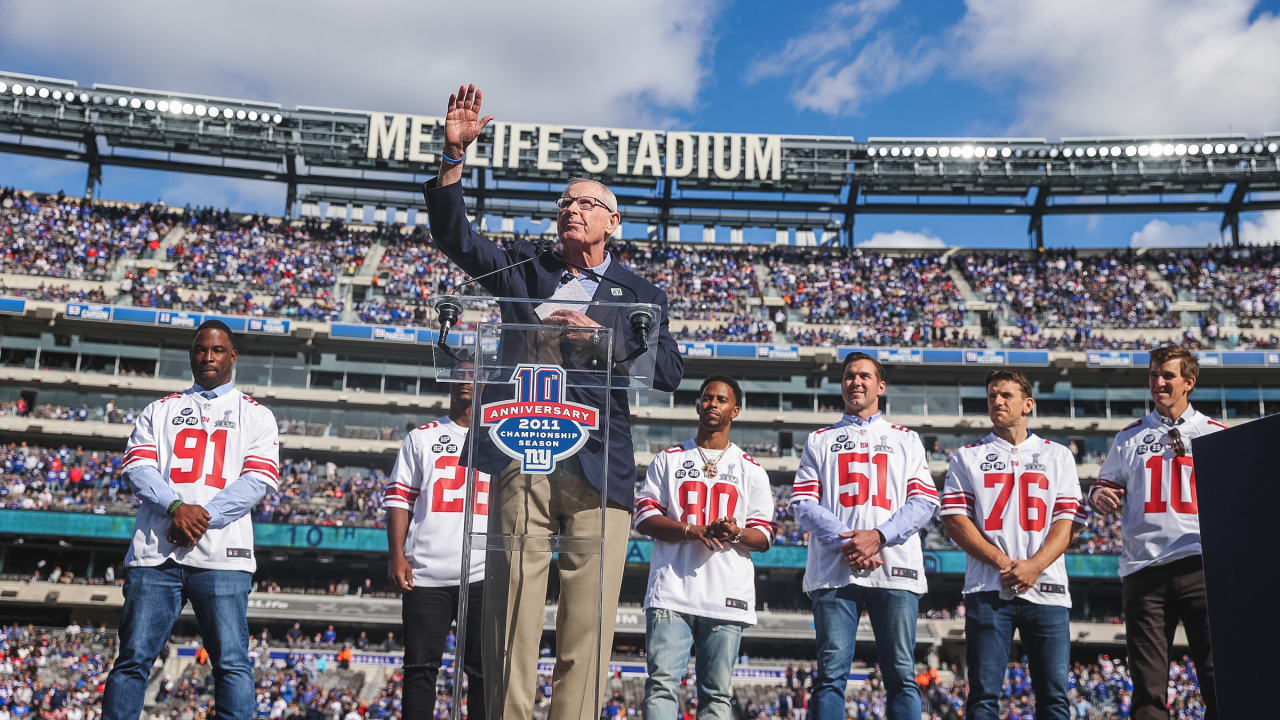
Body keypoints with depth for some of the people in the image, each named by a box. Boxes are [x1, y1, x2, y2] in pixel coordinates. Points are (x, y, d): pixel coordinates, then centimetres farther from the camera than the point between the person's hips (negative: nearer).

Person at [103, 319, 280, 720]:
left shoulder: (255, 415, 13)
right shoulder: (160, 410, 20)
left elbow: (258, 480, 1)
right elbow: (137, 467, 6)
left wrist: (204, 518, -12)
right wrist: (175, 506, -13)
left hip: (221, 555, -2)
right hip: (156, 552, 2)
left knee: (232, 662, -6)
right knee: (133, 658, 0)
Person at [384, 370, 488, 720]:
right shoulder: (422, 438, 13)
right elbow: (399, 498, 8)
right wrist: (397, 555, -3)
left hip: (483, 575, 0)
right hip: (426, 573, 0)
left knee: (484, 669, 1)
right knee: (421, 665, 2)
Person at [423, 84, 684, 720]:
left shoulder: (639, 294, 14)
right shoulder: (525, 268, 18)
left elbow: (669, 371, 1)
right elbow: (454, 236, 7)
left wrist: (598, 337, -11)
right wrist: (455, 153, -3)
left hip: (598, 469, 0)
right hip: (522, 458, 1)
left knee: (587, 624, -2)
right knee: (511, 614, -1)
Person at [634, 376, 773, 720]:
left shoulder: (751, 470, 15)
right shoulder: (668, 460, 15)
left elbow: (764, 537, 12)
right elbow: (644, 517, 7)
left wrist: (737, 534, -12)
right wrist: (691, 529, -10)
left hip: (726, 598, 1)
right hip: (672, 593, 0)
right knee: (662, 684, -11)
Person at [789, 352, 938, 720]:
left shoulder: (906, 439, 20)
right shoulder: (819, 441, 20)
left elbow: (925, 501, 6)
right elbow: (803, 502, 7)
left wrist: (878, 536, -10)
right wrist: (844, 542, -10)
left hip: (894, 569, 0)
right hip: (834, 569, 0)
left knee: (901, 675, -3)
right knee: (831, 673, -5)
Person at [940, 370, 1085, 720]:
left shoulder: (1058, 456, 14)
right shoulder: (968, 457, 12)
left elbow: (1067, 520, 5)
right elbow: (955, 520, 2)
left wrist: (1034, 565, -11)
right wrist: (1001, 561, -11)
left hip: (1046, 589, 1)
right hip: (988, 589, -1)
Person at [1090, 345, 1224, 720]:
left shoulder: (1216, 433, 12)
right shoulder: (1130, 436, 17)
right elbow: (1106, 484, 19)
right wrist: (1099, 495, -5)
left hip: (1200, 565, -1)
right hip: (1143, 568, 2)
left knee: (1218, 675, -4)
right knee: (1148, 683, 2)